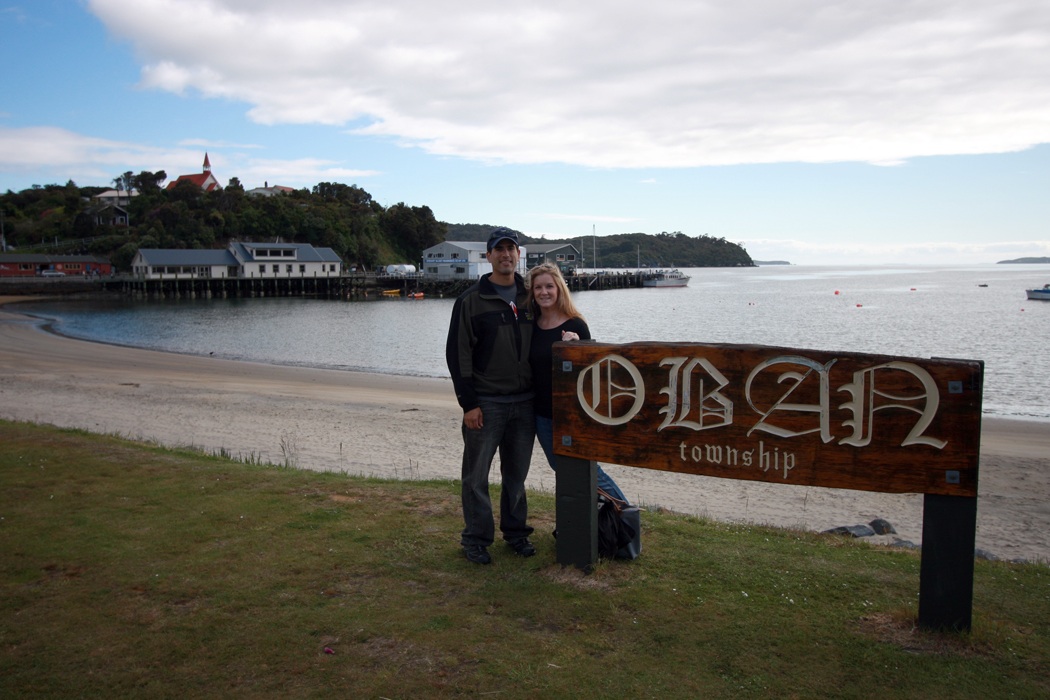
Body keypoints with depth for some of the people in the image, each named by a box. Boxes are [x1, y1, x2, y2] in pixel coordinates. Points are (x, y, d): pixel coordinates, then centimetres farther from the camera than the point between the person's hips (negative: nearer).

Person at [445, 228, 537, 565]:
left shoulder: (530, 298, 8)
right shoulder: (471, 300, -4)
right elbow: (457, 354, -6)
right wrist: (468, 404, -10)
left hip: (524, 402, 4)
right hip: (485, 404, -3)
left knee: (517, 473, 13)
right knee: (477, 475, 3)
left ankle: (516, 532, 27)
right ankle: (476, 539, 16)